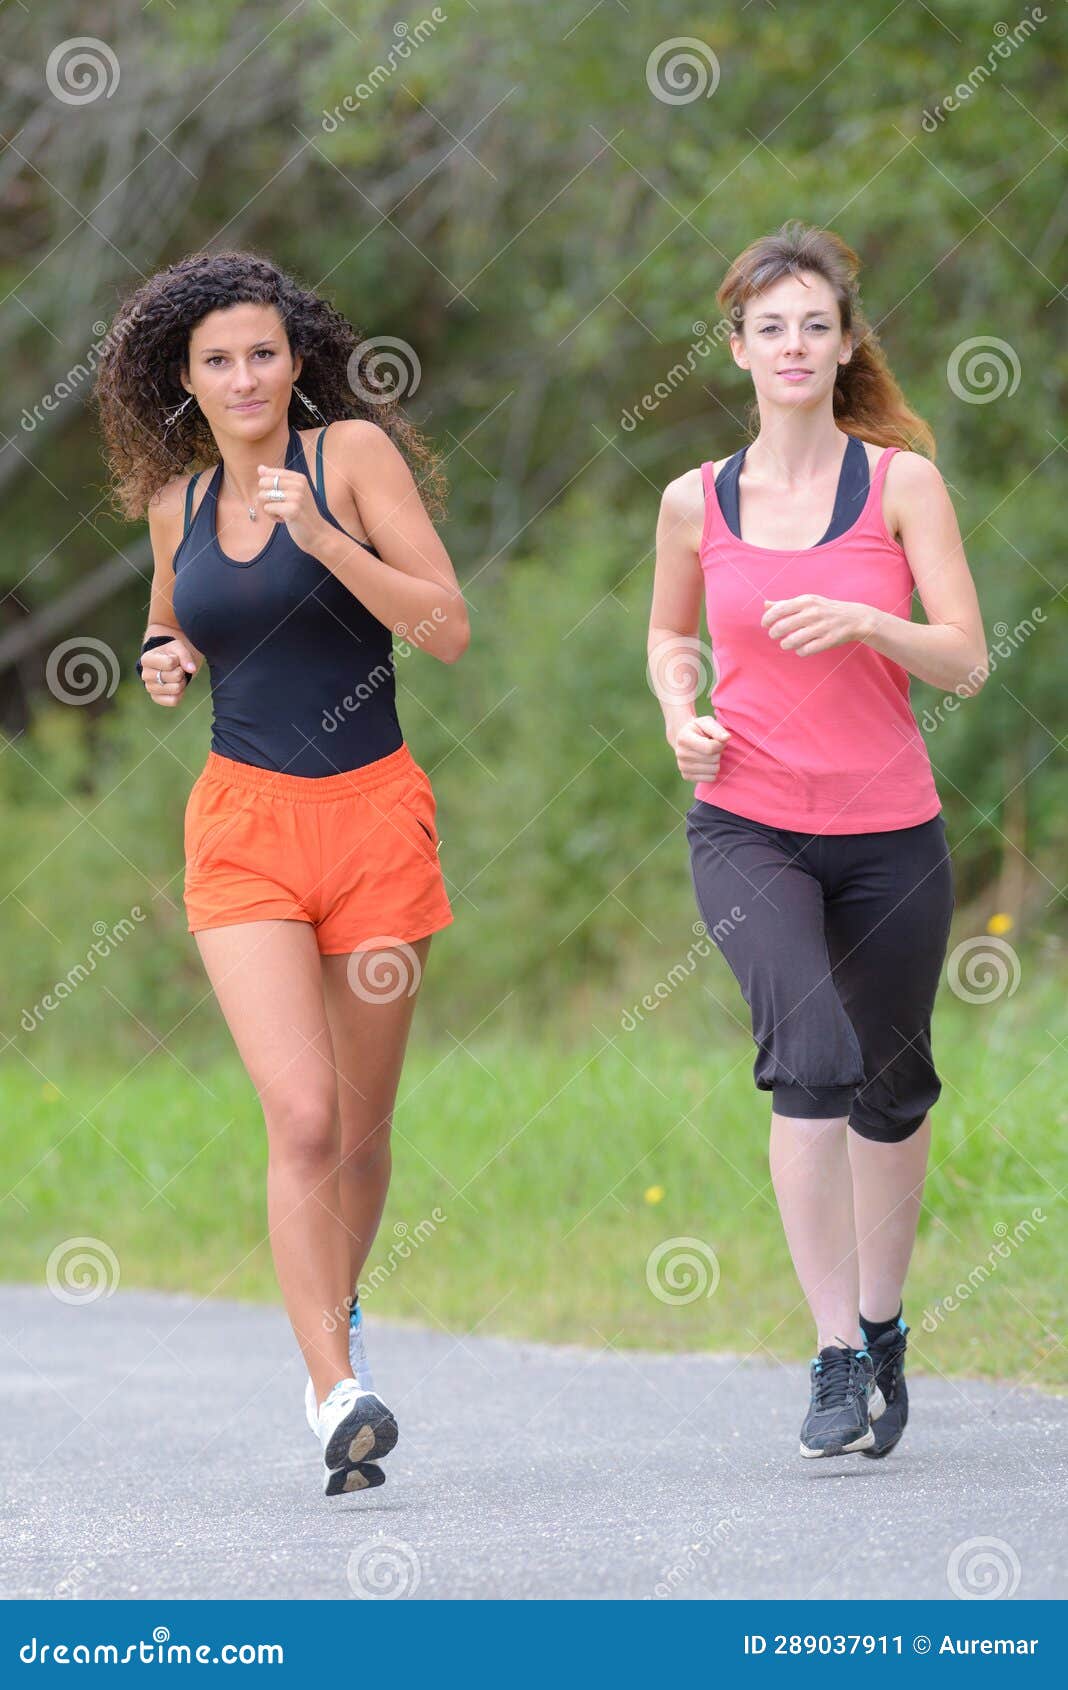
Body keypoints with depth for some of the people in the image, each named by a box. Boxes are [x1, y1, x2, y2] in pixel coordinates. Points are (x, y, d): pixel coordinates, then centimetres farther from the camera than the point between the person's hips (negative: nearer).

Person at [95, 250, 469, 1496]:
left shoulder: (354, 451, -3)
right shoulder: (178, 503, 8)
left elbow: (447, 630, -10)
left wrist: (321, 536, -20)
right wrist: (164, 664, 5)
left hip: (373, 816, -1)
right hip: (244, 827, 1)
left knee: (362, 1128, 10)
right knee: (301, 1116, -17)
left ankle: (334, 1316, 39)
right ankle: (337, 1397, -17)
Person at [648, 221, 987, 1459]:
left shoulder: (902, 482, -2)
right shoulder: (697, 502, 3)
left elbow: (966, 662, -5)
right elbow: (670, 631, 21)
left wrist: (865, 621, -22)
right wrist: (682, 715, 1)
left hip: (889, 832, 1)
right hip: (749, 829, -1)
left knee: (891, 1087, 12)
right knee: (812, 1052, -23)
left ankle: (882, 1321, 37)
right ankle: (837, 1356, -22)